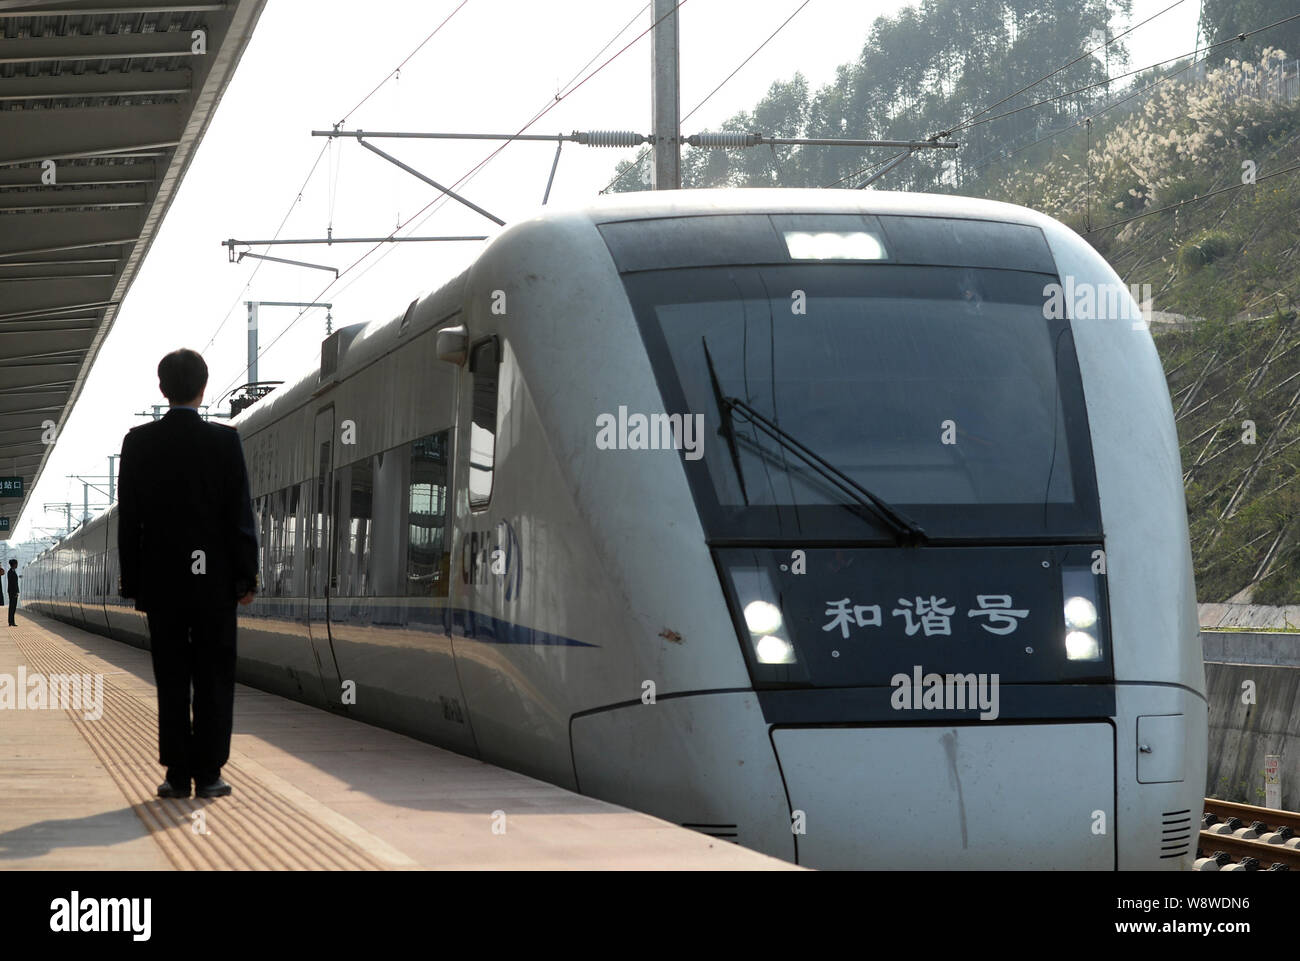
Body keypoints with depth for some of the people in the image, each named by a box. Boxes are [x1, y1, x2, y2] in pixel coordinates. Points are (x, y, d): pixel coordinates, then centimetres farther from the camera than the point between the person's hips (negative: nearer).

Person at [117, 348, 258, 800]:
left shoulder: (138, 442, -1)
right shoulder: (224, 441, -6)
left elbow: (128, 518, 1)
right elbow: (241, 516, -6)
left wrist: (132, 580, 8)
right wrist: (247, 576, 1)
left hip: (159, 577, 2)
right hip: (214, 577, -1)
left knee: (171, 680, 5)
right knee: (214, 679, 4)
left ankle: (177, 774, 4)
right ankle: (208, 774, 2)